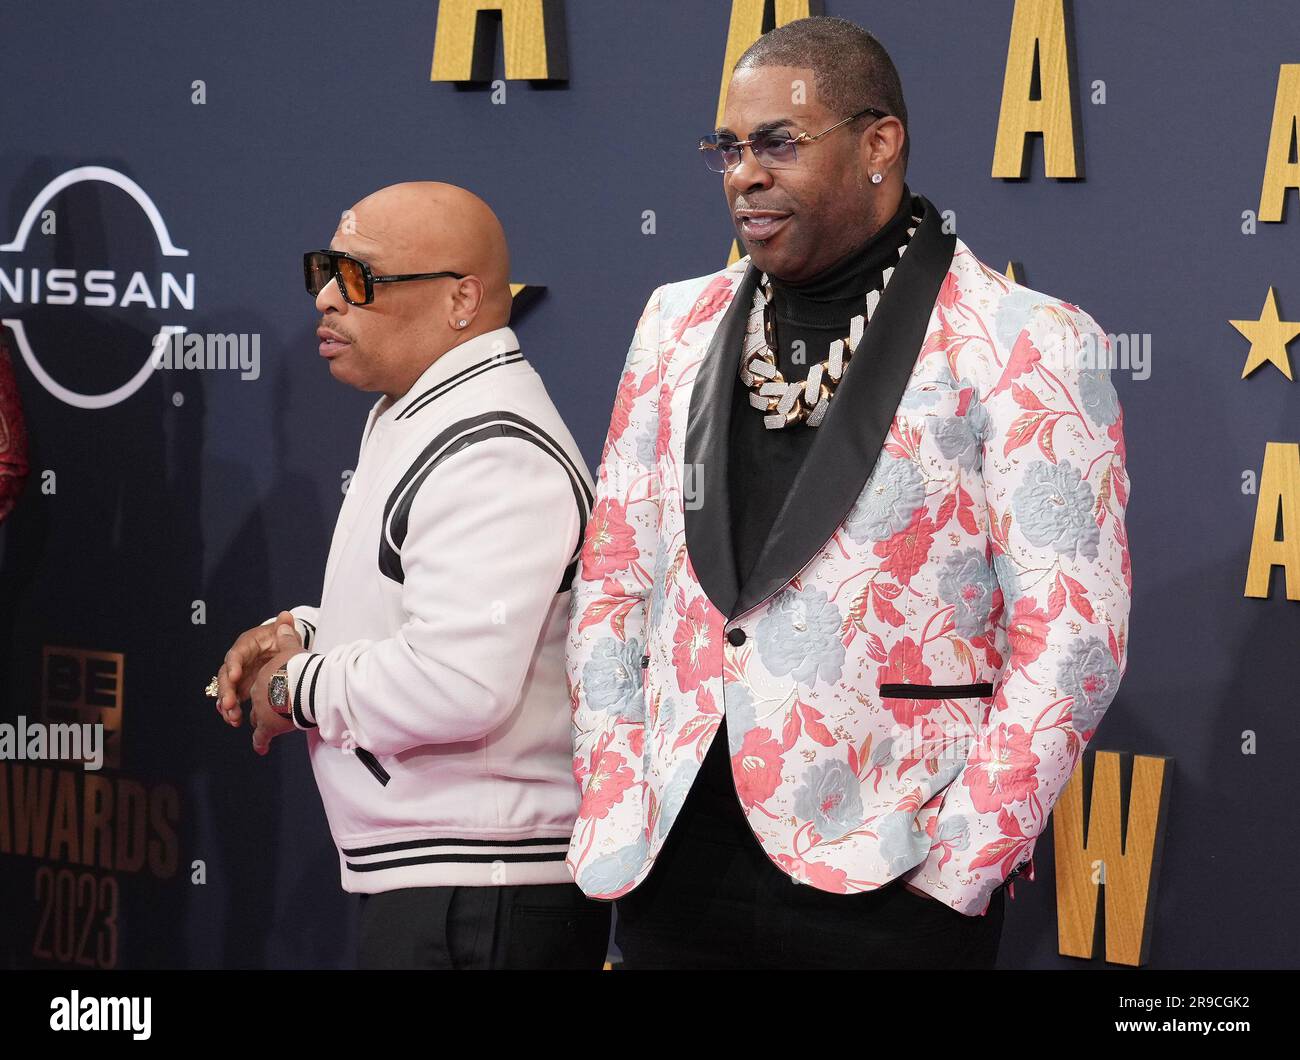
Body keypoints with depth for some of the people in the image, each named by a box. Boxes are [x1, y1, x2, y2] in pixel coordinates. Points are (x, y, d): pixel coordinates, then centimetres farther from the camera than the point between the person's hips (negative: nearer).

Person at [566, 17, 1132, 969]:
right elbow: (615, 571, 13)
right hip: (673, 861, 5)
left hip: (883, 881, -4)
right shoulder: (681, 323, 11)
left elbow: (1072, 632, -9)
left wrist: (960, 865, -12)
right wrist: (613, 797, 3)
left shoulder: (1025, 345, -5)